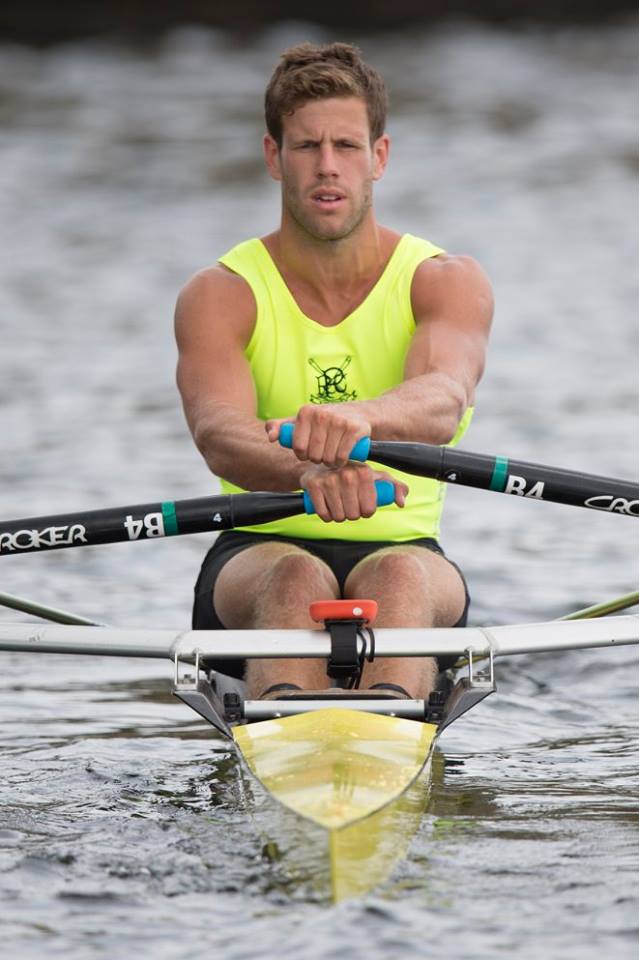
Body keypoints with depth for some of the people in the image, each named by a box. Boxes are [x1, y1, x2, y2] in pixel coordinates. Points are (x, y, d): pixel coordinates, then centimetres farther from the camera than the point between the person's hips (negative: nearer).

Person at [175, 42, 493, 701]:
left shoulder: (447, 282, 0)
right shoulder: (220, 295, 0)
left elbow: (442, 400, -23)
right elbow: (218, 434, -21)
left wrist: (358, 417, -49)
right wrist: (308, 472, -46)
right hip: (259, 550, 0)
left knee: (399, 575, -35)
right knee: (295, 578, -35)